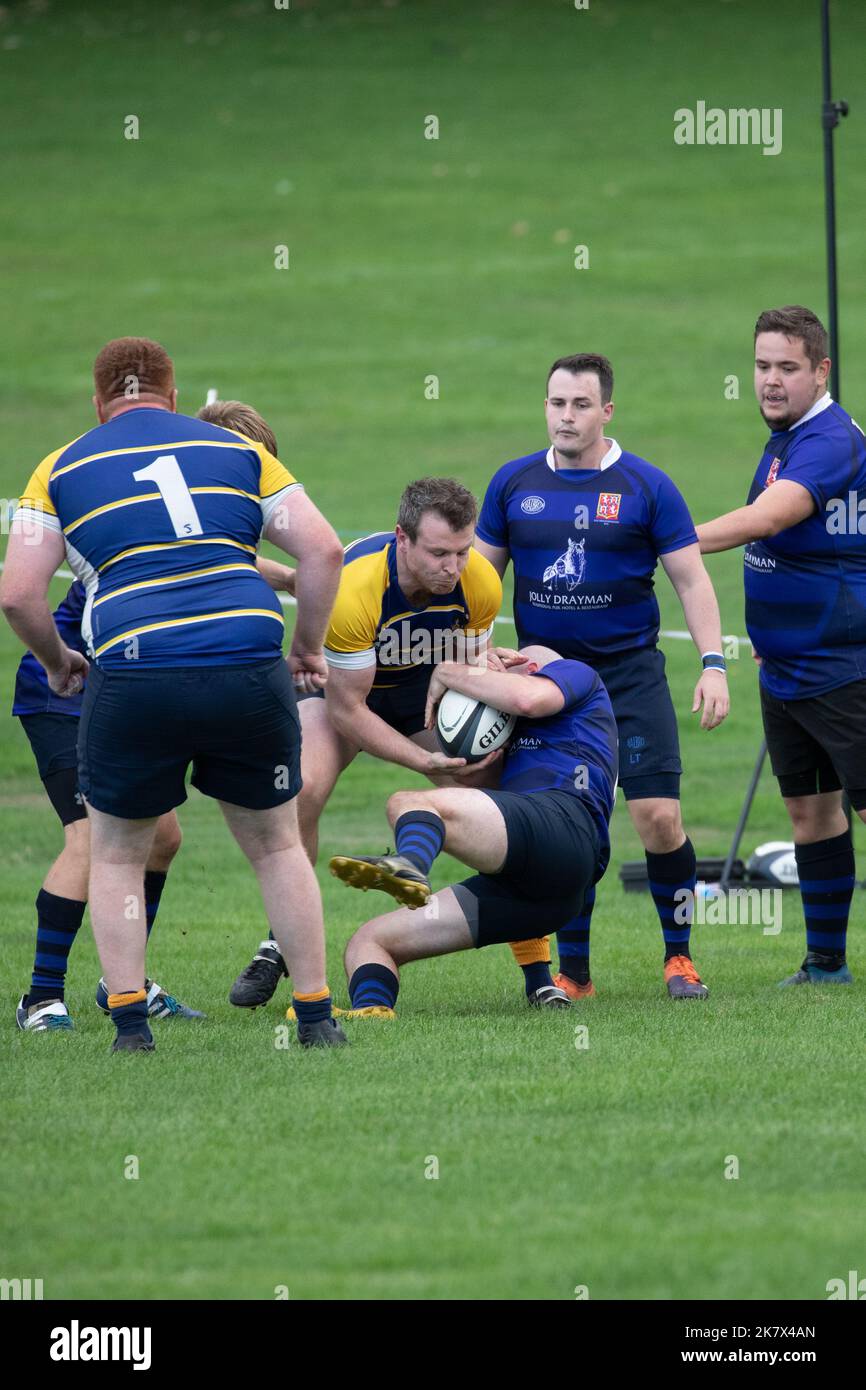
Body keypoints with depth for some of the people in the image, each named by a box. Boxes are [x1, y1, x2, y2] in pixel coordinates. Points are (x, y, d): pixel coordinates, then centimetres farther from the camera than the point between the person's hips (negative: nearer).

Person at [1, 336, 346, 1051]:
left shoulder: (62, 469, 12)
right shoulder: (239, 451, 16)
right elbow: (323, 550, 8)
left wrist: (58, 663, 21)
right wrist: (309, 648, 19)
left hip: (133, 682, -1)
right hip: (250, 669, 1)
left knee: (116, 857, 18)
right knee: (277, 848, 20)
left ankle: (130, 1022, 9)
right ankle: (317, 1017, 18)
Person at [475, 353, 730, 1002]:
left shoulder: (646, 486, -3)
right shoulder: (514, 484, 5)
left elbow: (692, 580, -1)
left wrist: (713, 663, -10)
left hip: (630, 672, -2)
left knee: (658, 816, -10)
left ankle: (679, 956, 7)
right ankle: (573, 973, 9)